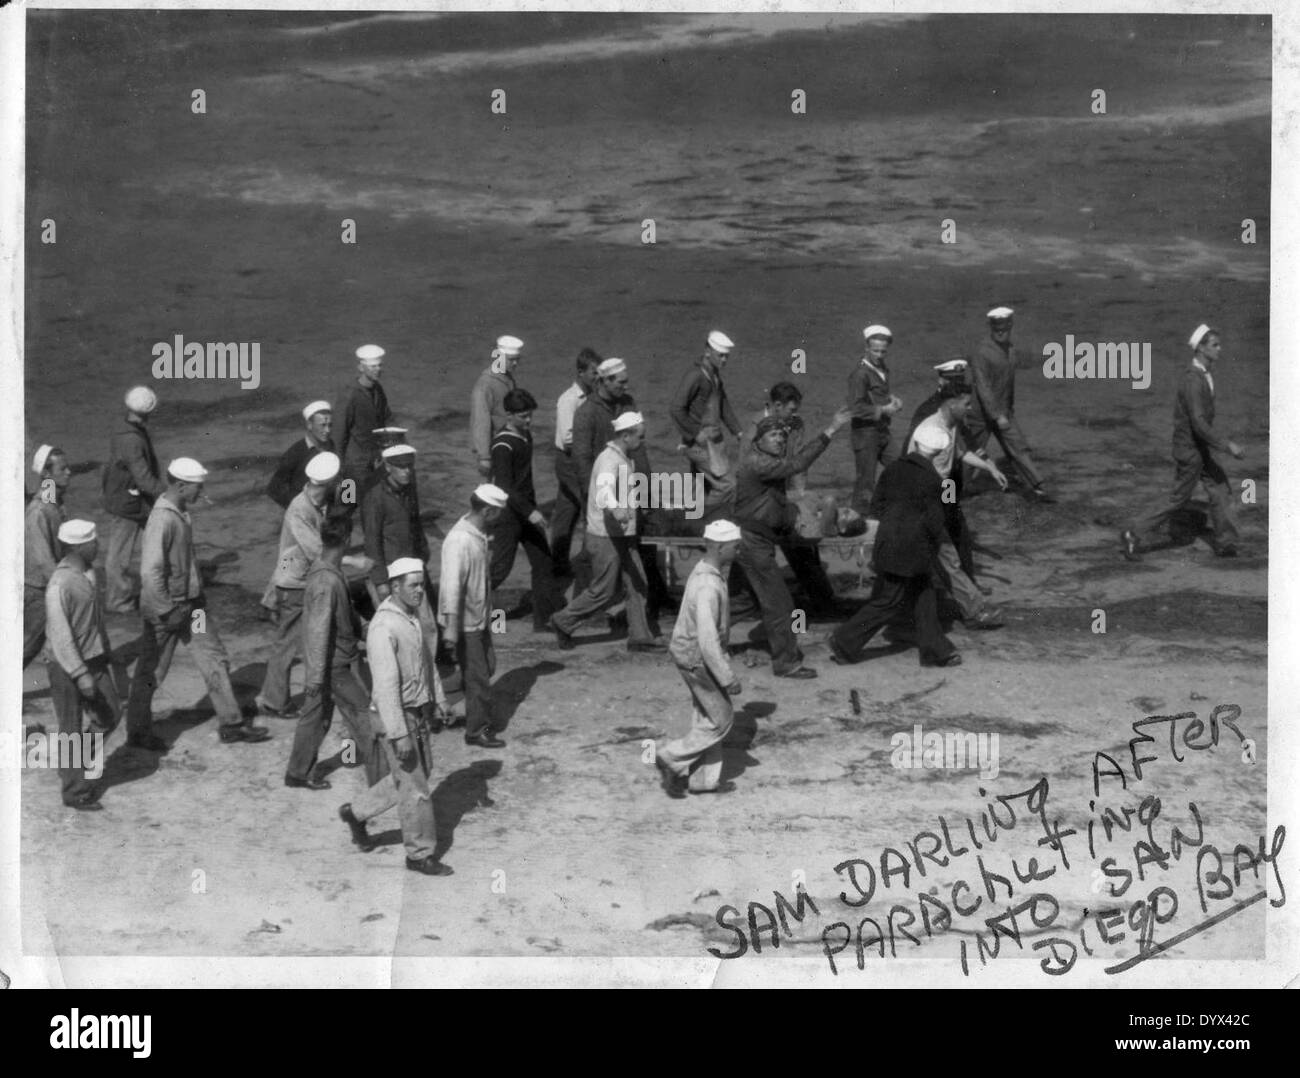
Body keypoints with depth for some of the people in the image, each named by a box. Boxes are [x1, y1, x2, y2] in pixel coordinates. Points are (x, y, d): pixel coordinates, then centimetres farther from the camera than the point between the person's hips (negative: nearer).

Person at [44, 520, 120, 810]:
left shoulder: (87, 573, 5)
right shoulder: (60, 583, -23)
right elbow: (59, 634, -24)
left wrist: (105, 653, 20)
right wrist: (80, 674, -25)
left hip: (93, 661, 9)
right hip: (67, 667, -8)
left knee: (109, 714, 14)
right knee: (72, 730, 3)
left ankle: (77, 764, 32)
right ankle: (75, 792, 15)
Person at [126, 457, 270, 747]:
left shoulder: (181, 513, 5)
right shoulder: (162, 519, -25)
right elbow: (150, 572, -28)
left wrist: (197, 594, 15)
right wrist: (168, 611, -22)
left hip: (190, 603, 9)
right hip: (166, 607, -9)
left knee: (215, 659, 11)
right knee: (151, 672, 7)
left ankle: (230, 724, 18)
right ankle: (138, 732, 22)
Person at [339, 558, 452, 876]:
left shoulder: (413, 618, 5)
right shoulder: (383, 628, -24)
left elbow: (427, 661, 17)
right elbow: (386, 685, -26)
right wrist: (399, 735, -26)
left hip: (418, 712, 9)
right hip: (395, 716, -9)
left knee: (417, 776, 20)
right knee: (415, 788, 1)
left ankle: (356, 811, 35)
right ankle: (421, 854, 16)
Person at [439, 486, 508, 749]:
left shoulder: (479, 534, 2)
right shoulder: (459, 541, -27)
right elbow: (451, 586, -29)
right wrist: (451, 629, -31)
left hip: (479, 618, 9)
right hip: (464, 622, -9)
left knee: (487, 666, 20)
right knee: (477, 676, 2)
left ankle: (478, 716, 37)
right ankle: (477, 730, 16)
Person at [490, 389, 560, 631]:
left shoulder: (526, 436, 9)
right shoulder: (503, 445, -18)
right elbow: (504, 486, -25)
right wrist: (529, 512, -31)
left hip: (527, 509, 8)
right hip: (508, 513, -8)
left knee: (544, 563, 6)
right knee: (500, 569, -6)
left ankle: (544, 620, 11)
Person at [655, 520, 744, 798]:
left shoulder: (704, 569, 2)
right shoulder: (708, 587, -29)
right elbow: (708, 640, -31)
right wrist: (727, 678, -25)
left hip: (689, 652, 10)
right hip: (698, 661, -10)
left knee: (707, 718, 18)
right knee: (719, 722, 3)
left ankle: (704, 780, 27)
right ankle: (671, 759, 11)